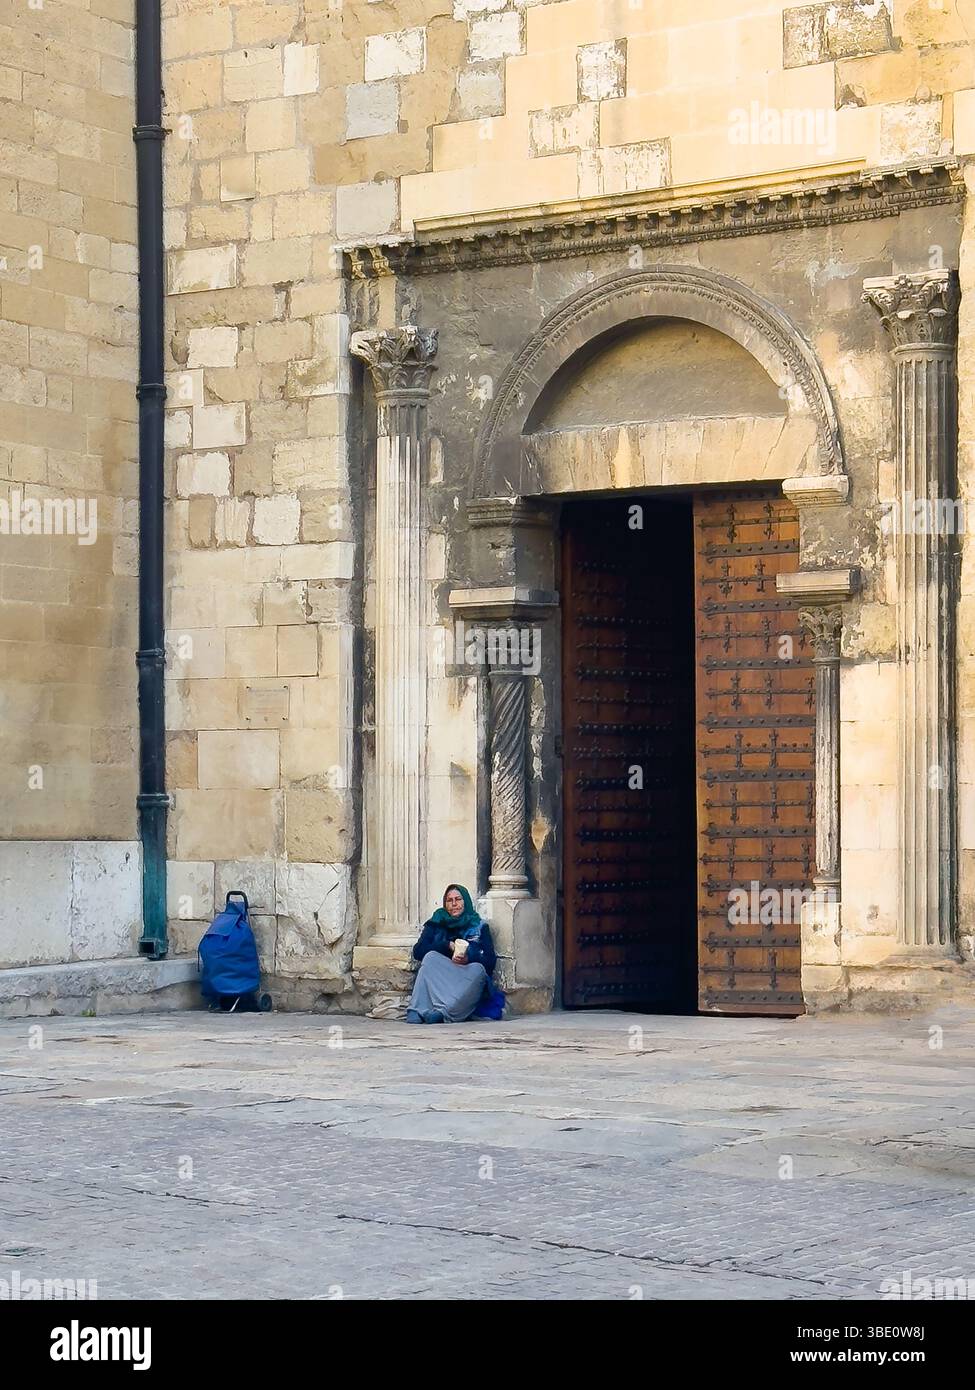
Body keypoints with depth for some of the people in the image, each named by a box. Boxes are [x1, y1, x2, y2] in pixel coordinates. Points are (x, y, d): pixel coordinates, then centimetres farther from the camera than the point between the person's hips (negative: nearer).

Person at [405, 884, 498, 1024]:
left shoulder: (480, 927, 16)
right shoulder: (435, 924, 19)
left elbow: (490, 961, 2)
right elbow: (418, 952, 3)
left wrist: (469, 958, -18)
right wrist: (448, 946, -9)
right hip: (438, 982, 1)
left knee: (477, 969, -30)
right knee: (430, 957, -25)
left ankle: (443, 1012, -46)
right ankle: (417, 1012, -43)